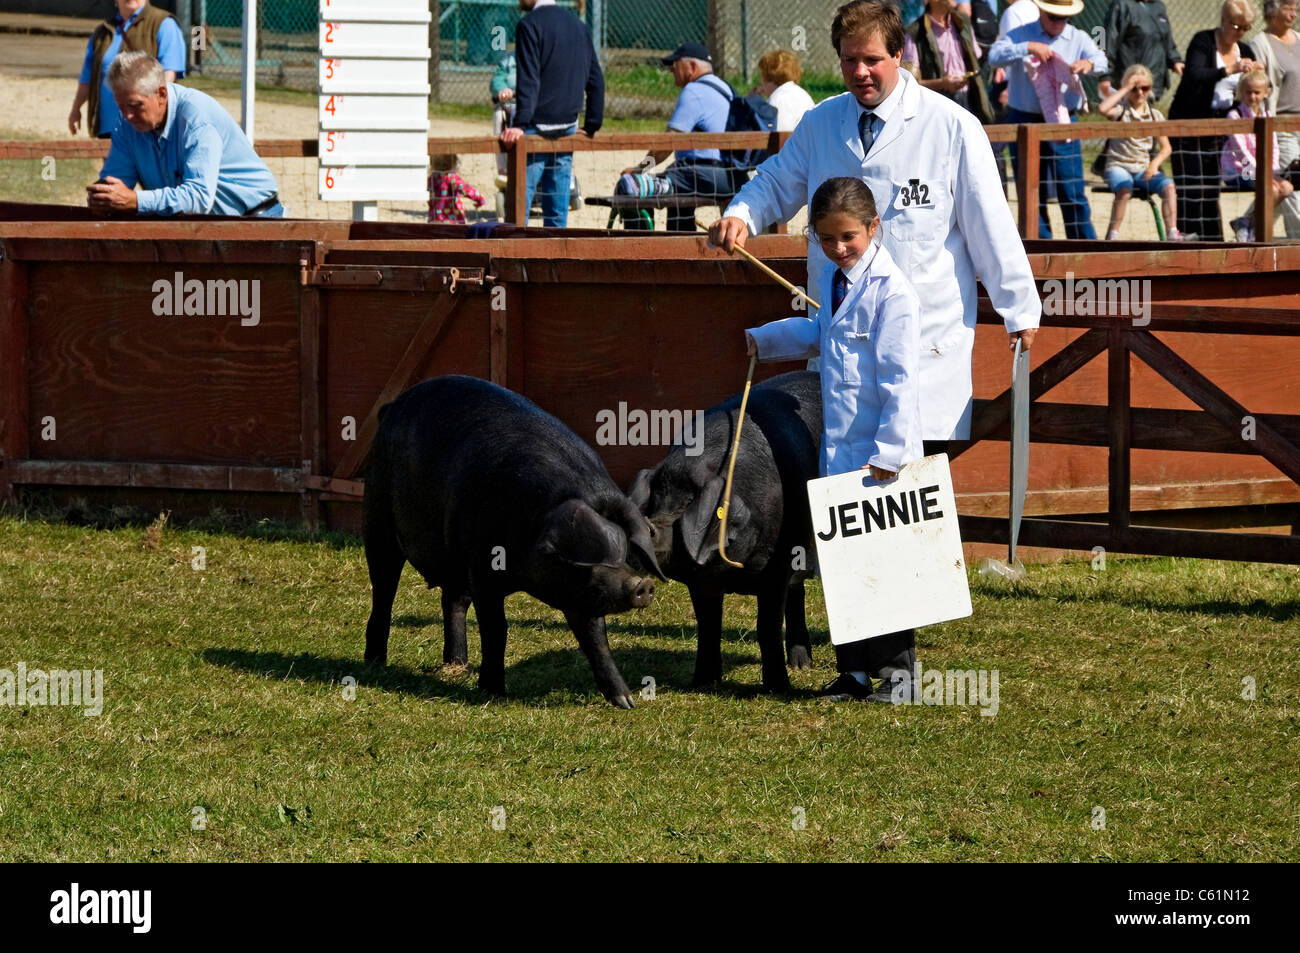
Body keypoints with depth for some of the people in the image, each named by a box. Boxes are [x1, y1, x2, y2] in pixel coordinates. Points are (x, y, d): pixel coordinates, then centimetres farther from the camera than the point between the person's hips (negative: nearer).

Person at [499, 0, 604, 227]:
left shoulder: (530, 24, -9)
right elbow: (596, 79, 15)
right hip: (567, 127, 7)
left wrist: (520, 124, -22)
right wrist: (591, 125, 19)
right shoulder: (578, 25, 13)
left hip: (538, 125, -7)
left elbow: (528, 79, -18)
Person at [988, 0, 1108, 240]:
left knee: (1072, 191, -5)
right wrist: (1029, 48, -23)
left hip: (1062, 122, 0)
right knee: (1032, 193, 5)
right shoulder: (1021, 35, 4)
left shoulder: (1077, 39, 6)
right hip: (1024, 120, 0)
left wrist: (1089, 63, -32)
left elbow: (1101, 61, -9)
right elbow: (995, 56, -12)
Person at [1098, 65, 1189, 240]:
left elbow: (1166, 147, 8)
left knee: (1168, 186, -24)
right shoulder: (1120, 110, 0)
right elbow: (1102, 108, -25)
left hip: (1144, 168, 4)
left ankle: (1172, 233, -26)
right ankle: (1112, 236, -30)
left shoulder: (1155, 115, 11)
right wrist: (1125, 89, -16)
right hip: (1118, 166, -3)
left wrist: (1155, 163, -14)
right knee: (1124, 189, -35)